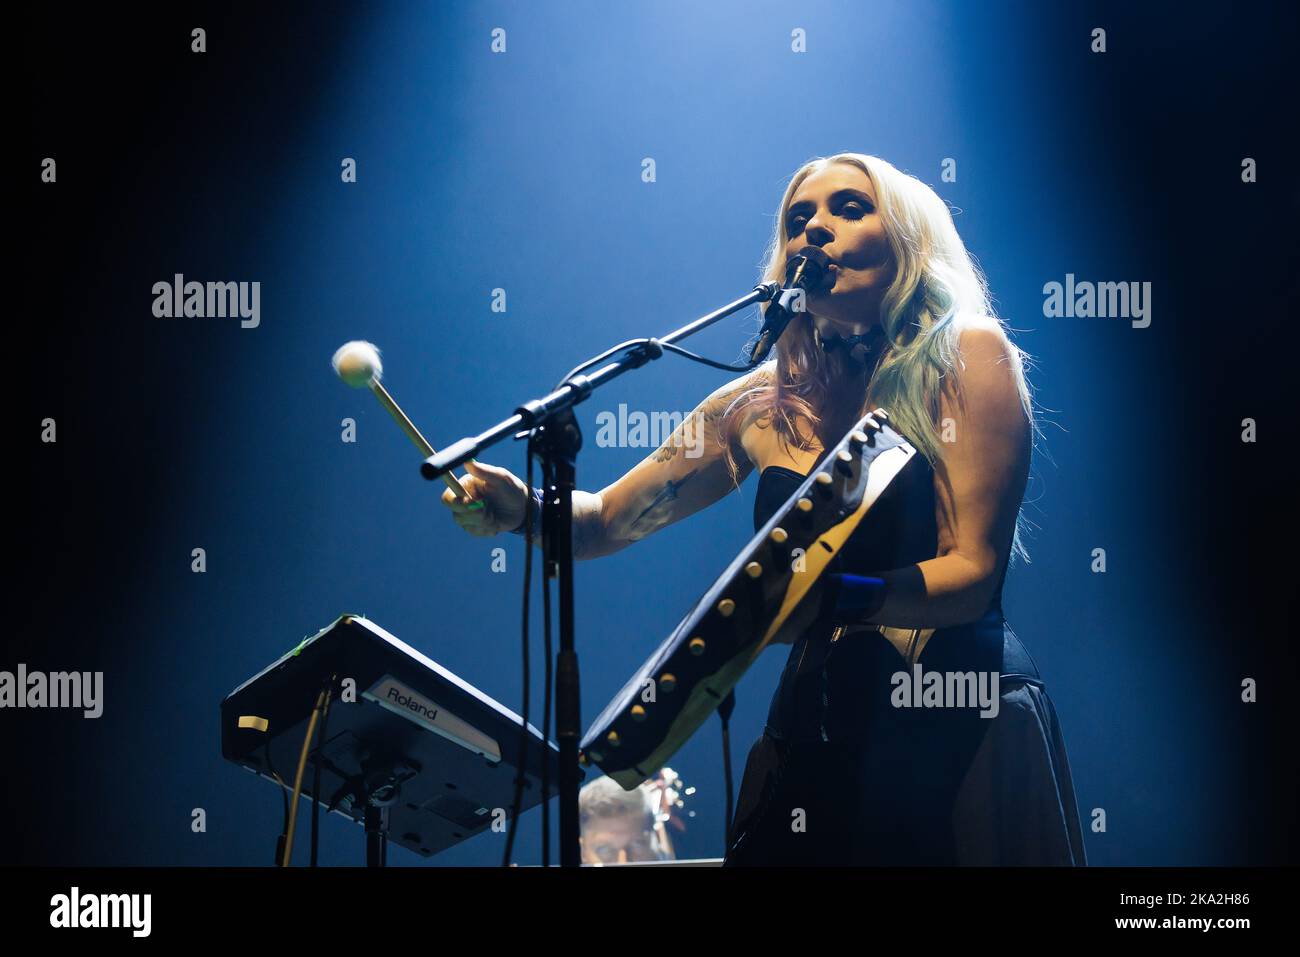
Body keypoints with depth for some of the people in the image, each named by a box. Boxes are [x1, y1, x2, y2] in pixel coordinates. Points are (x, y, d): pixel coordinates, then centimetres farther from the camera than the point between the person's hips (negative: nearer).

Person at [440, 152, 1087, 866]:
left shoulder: (965, 354, -5)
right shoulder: (767, 400, 8)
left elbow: (974, 570, -12)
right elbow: (608, 518, 14)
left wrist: (834, 600, -29)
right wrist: (526, 510, -8)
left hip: (961, 728, -4)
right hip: (818, 727, 4)